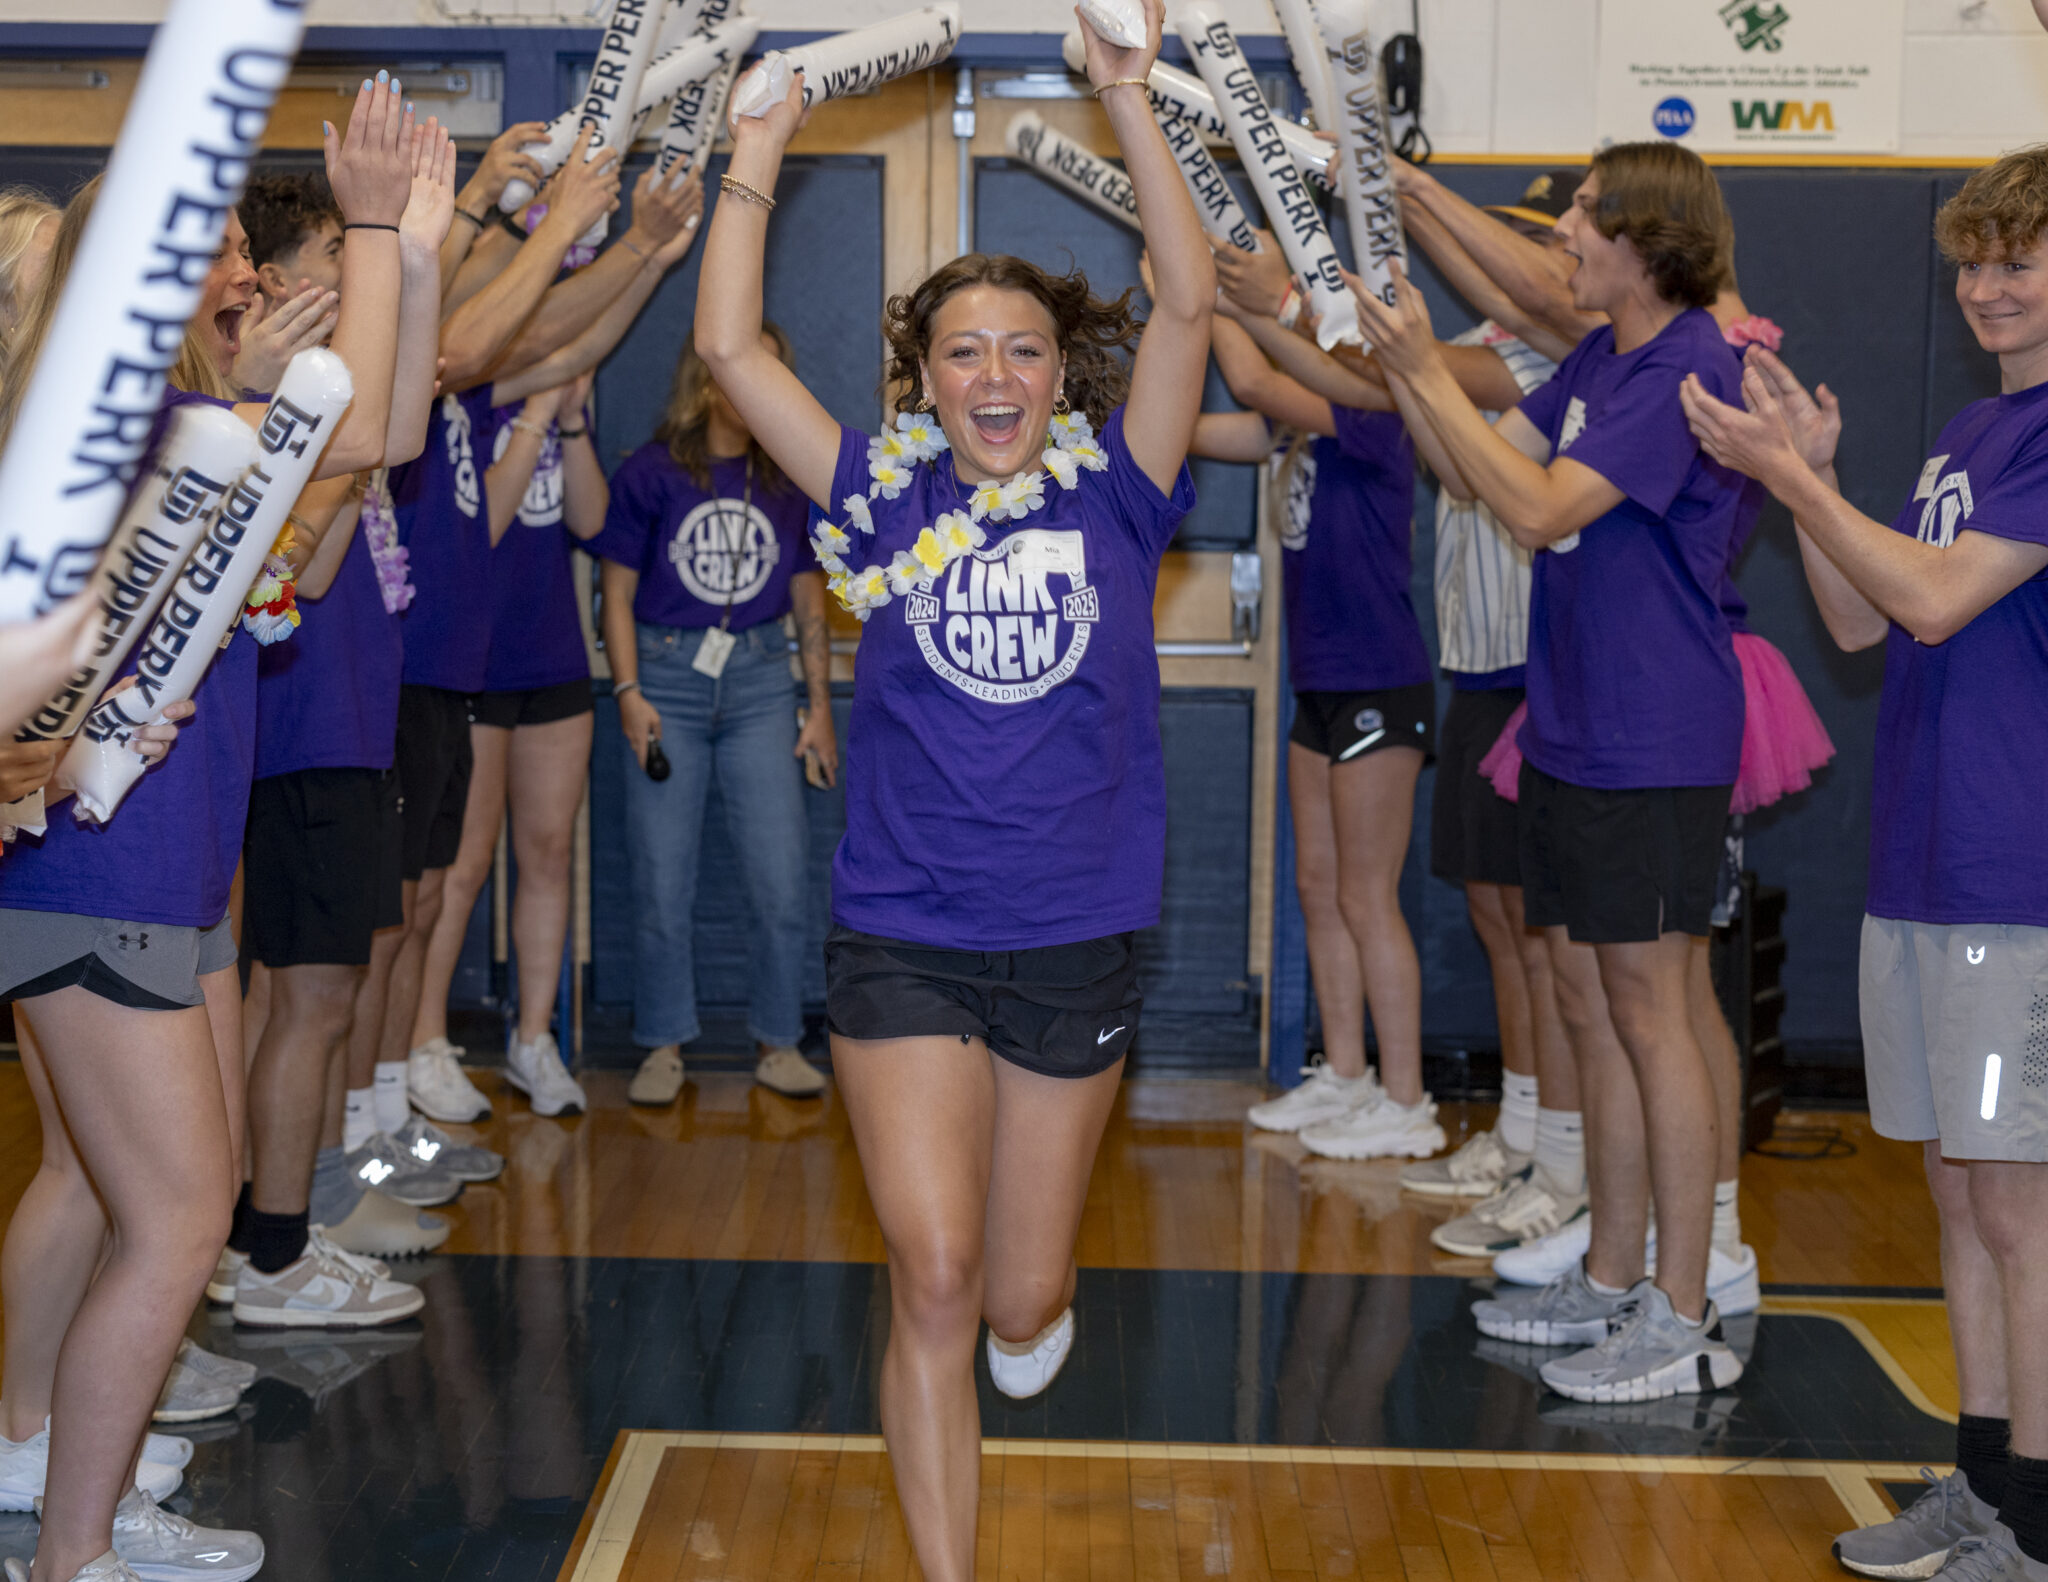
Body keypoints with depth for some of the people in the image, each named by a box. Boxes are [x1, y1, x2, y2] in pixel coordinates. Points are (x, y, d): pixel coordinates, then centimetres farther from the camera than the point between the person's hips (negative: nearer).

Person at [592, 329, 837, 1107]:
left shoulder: (787, 482, 8)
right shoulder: (651, 473, -1)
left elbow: (809, 600, 13)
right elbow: (618, 594, 1)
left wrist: (820, 703, 8)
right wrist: (629, 692, -8)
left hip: (758, 678, 2)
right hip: (667, 677, -2)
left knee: (783, 881, -2)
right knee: (662, 882, 1)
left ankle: (778, 1042, 13)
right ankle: (663, 1044, 15)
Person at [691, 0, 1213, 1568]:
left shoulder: (1109, 497, 0)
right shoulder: (887, 503, 1)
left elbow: (1188, 305, -10)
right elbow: (732, 345, -3)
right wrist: (758, 154, -4)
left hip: (1075, 943, 1)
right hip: (902, 941, 0)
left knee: (1021, 1296, 12)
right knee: (932, 1277, -10)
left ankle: (1035, 1304, 50)